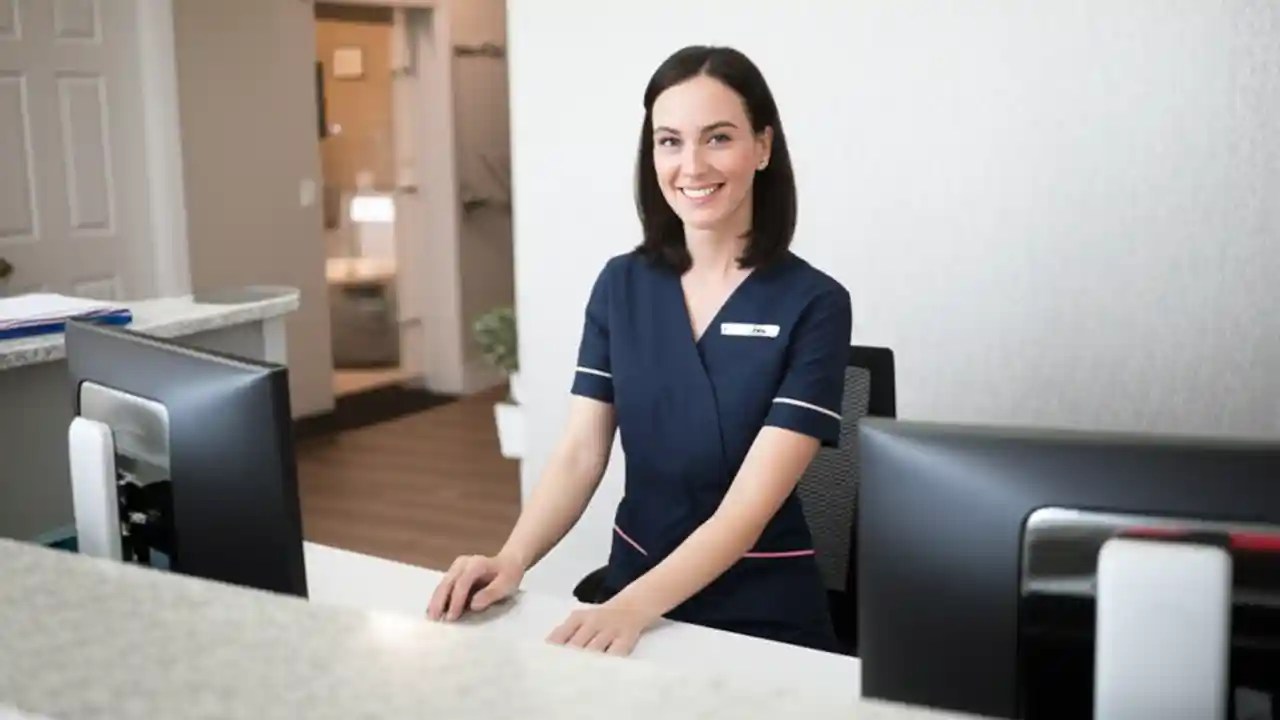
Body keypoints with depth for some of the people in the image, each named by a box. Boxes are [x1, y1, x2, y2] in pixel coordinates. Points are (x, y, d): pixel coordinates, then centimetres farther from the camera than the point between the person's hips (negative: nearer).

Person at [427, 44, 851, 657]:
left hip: (761, 615, -2)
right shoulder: (620, 285, 2)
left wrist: (633, 609, -30)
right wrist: (511, 561, -18)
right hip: (631, 586, 3)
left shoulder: (813, 305, -10)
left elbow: (750, 504, -17)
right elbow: (579, 454, -2)